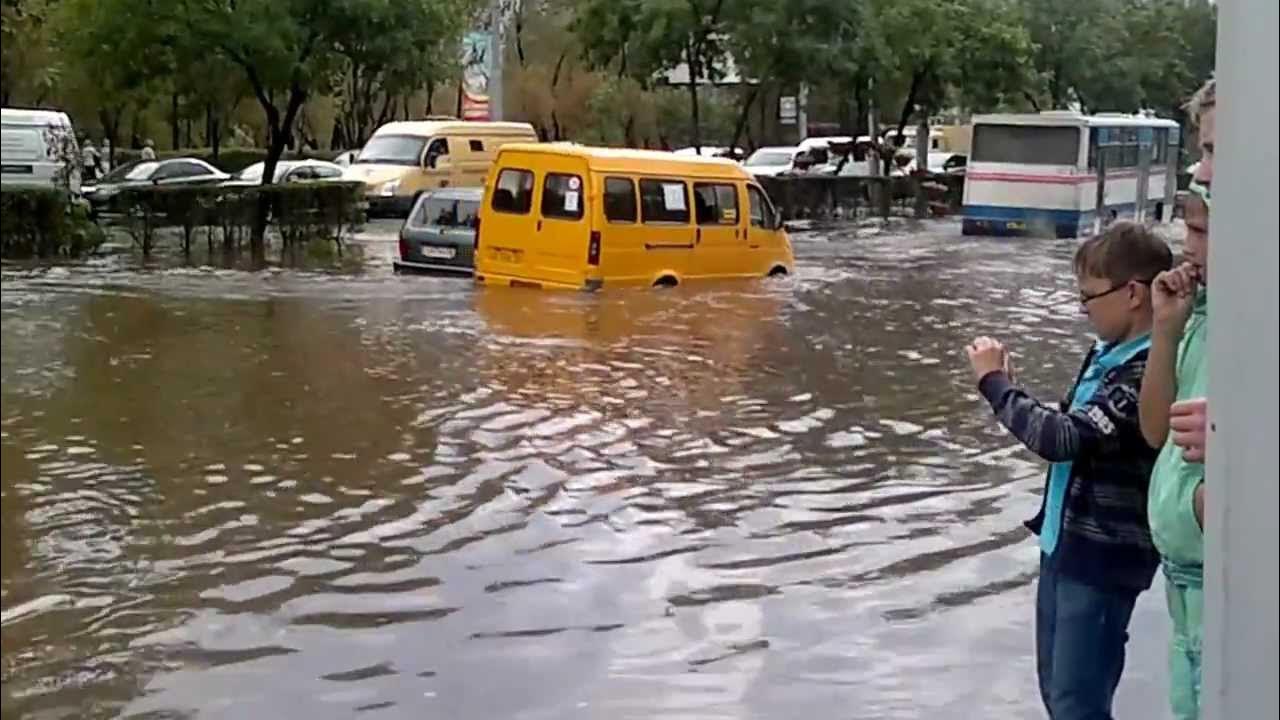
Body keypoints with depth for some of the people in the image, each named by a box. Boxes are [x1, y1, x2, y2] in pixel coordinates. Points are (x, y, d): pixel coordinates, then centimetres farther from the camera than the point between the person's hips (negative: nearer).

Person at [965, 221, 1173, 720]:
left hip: (1105, 555, -10)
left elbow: (1065, 438, -26)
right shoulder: (1108, 353, 7)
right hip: (1065, 541, 10)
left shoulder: (1148, 370, -23)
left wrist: (995, 382, -15)